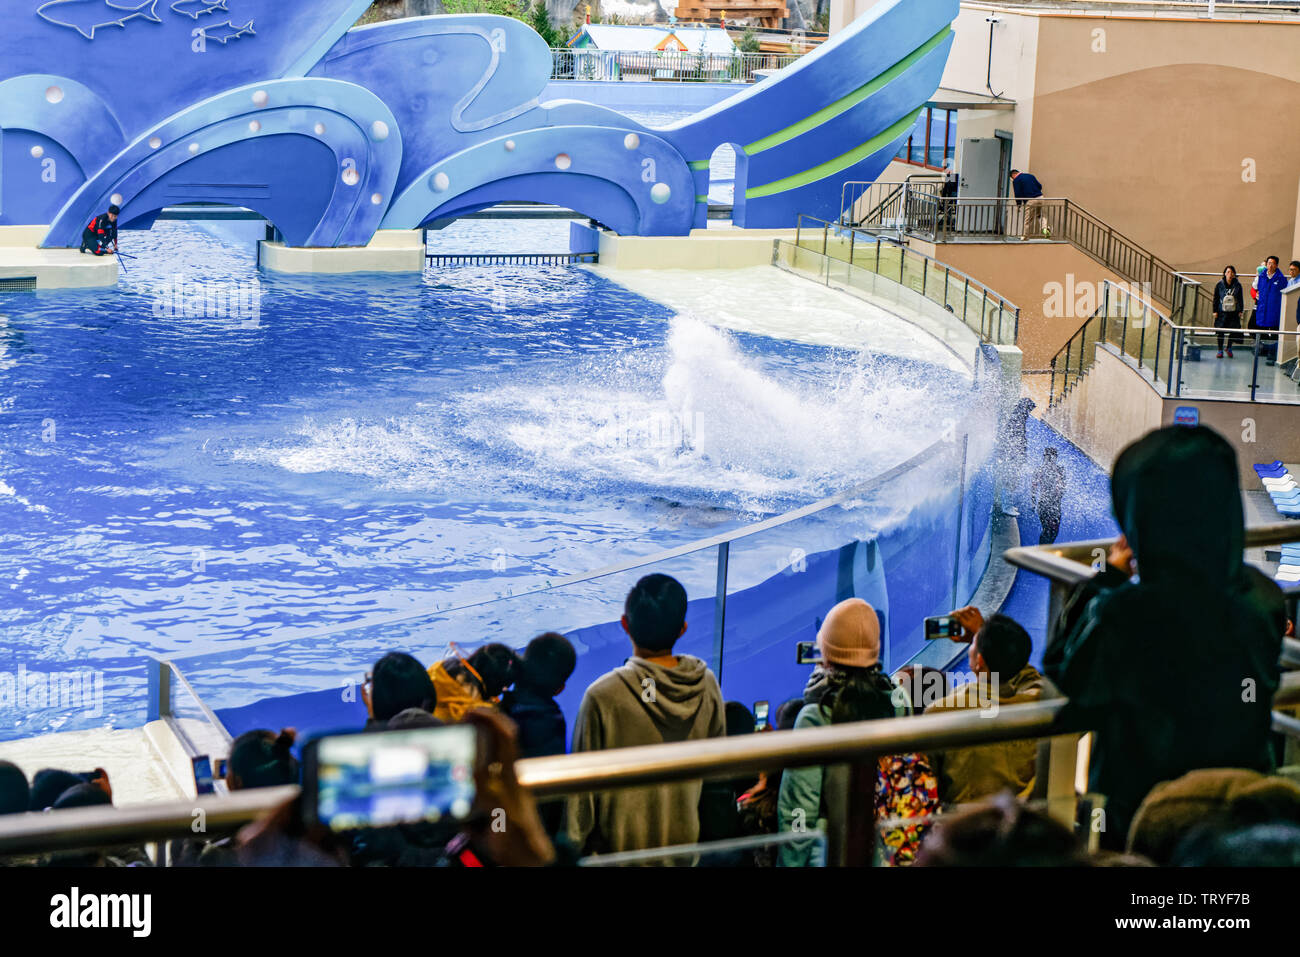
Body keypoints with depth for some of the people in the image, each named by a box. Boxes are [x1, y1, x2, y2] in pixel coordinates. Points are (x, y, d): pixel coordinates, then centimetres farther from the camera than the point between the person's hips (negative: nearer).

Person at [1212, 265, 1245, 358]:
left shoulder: (1237, 285, -1)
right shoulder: (1220, 284, -2)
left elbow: (1241, 299, 6)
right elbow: (1216, 298, 3)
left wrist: (1240, 311, 5)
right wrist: (1215, 311, 1)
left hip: (1234, 312, 1)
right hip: (1222, 312, -1)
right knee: (1220, 331, 1)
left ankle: (1229, 348, 23)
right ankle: (1220, 350, 14)